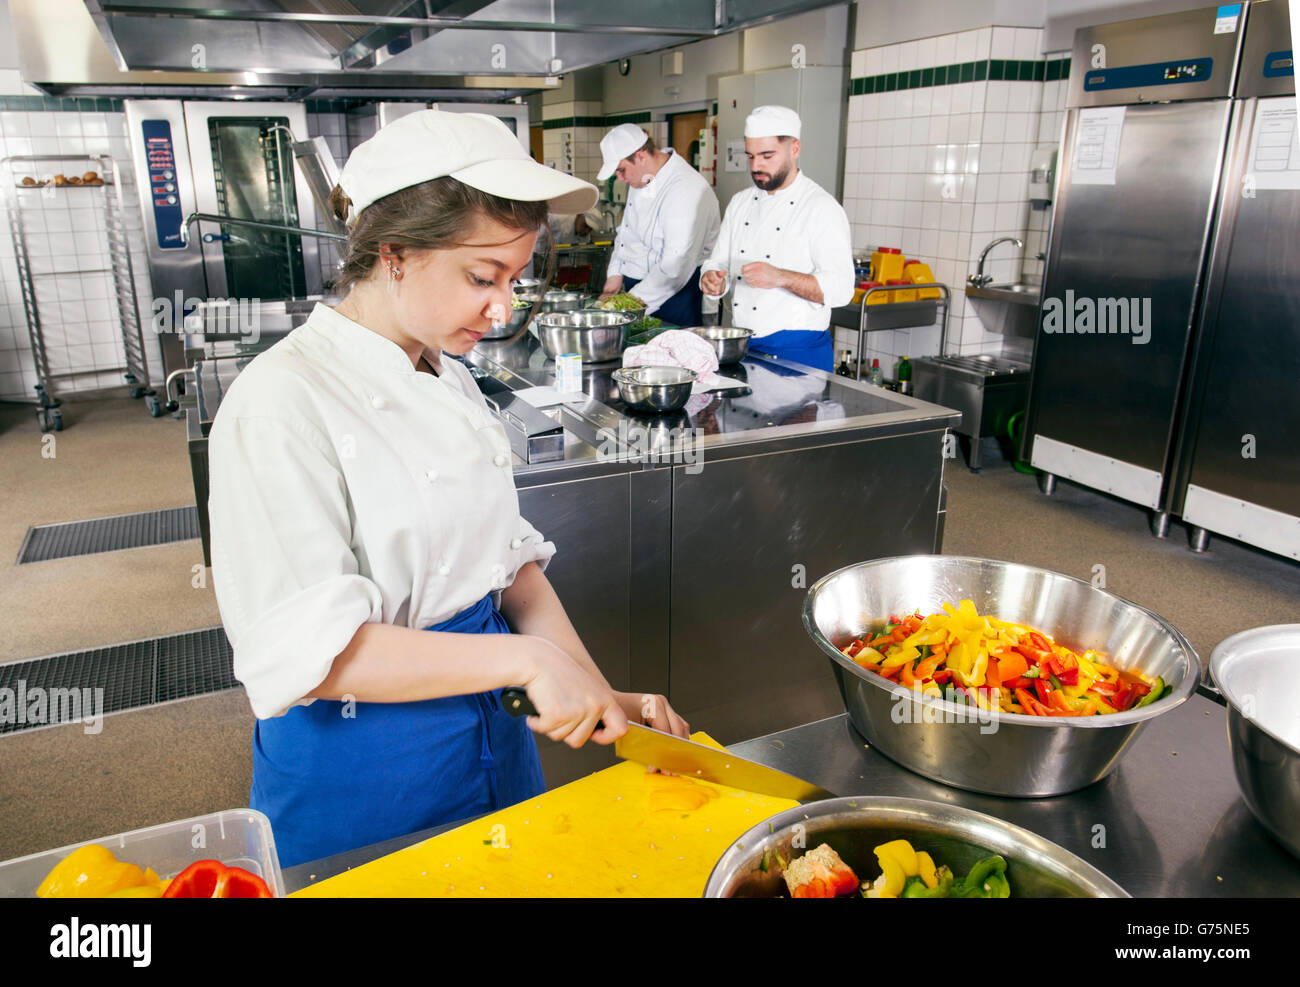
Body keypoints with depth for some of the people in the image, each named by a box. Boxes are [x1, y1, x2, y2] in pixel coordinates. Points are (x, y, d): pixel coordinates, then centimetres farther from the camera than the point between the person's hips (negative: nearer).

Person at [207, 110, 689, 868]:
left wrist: (599, 698, -3)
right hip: (359, 768, -7)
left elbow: (508, 557, 5)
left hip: (493, 734, 7)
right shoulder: (279, 404, -21)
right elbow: (304, 651, -26)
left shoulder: (449, 376, 2)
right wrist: (529, 659, -27)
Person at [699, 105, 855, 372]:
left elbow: (840, 288, -17)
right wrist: (712, 280, -9)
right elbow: (719, 262, 15)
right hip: (742, 347, 6)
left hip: (797, 350, -6)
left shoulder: (823, 208, -9)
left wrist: (780, 278, -30)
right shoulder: (741, 203, 12)